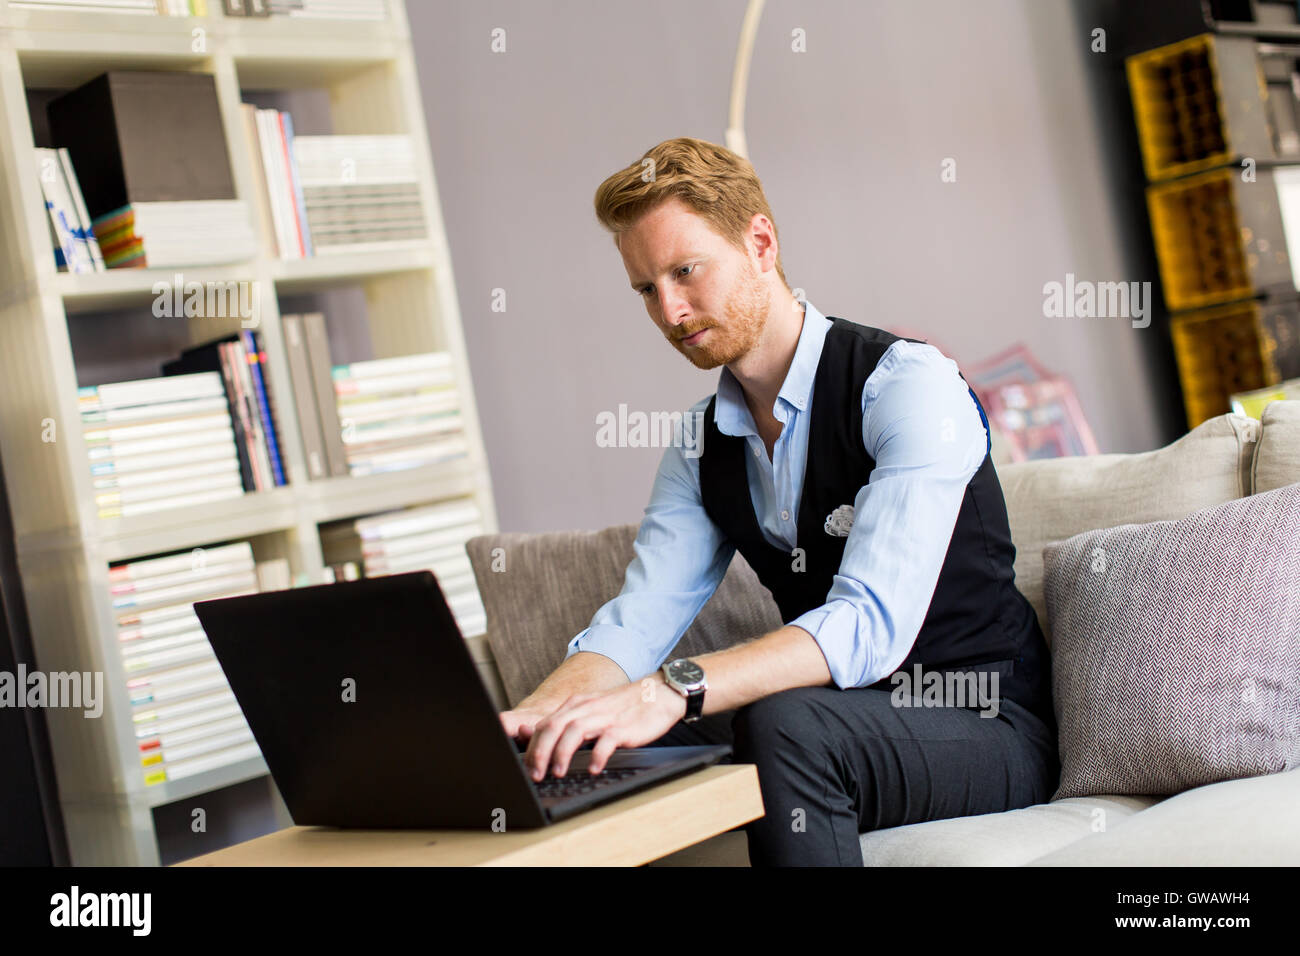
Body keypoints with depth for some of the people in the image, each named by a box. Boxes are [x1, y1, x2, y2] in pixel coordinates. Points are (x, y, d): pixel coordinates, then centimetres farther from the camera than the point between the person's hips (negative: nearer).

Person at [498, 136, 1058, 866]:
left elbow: (873, 623, -29)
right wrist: (534, 714, -23)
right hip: (836, 720, 6)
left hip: (987, 725, -5)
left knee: (787, 723, -35)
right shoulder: (701, 445, 7)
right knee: (579, 753, -12)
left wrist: (671, 690, -41)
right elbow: (638, 621, -2)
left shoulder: (907, 385, -16)